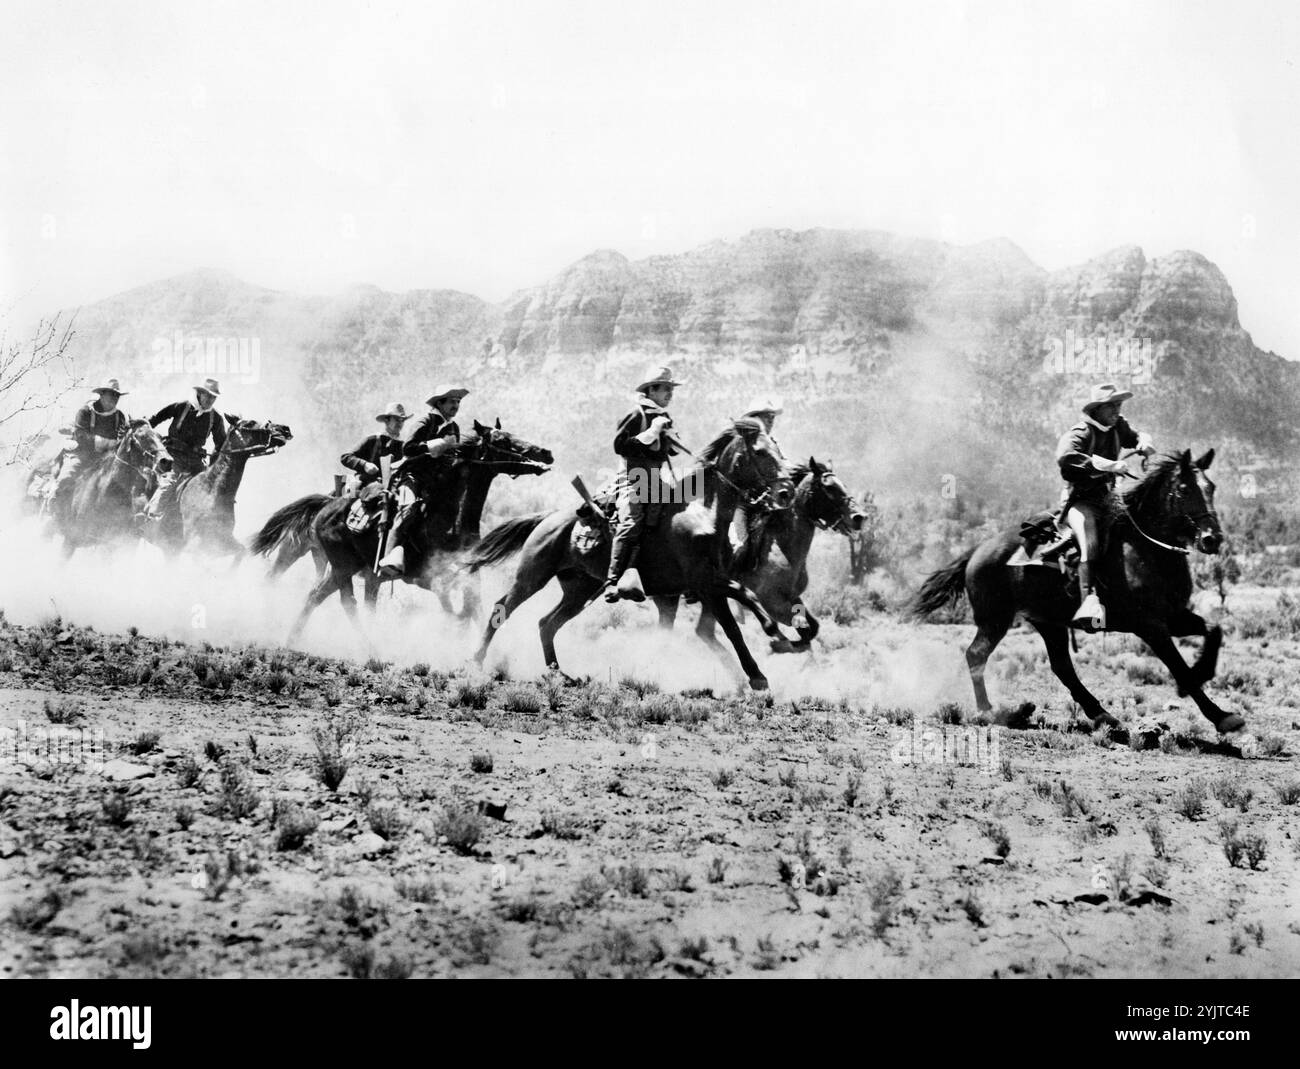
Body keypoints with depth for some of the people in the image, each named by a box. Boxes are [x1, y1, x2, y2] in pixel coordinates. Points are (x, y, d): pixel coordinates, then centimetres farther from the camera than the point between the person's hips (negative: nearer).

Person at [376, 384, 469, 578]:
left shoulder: (453, 427, 20)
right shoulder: (428, 420, -1)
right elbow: (408, 448, -11)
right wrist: (436, 445, -15)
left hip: (437, 477, 8)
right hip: (414, 473, -8)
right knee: (408, 508, -30)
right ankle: (393, 559, -45)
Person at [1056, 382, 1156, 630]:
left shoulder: (1118, 428, 10)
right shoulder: (1079, 433, -12)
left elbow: (1135, 437, 29)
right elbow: (1065, 457, -32)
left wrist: (1144, 443, 1)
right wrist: (1110, 465, -37)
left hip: (1107, 499, 8)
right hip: (1079, 500, -8)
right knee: (1090, 541, -33)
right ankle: (1089, 600, -48)